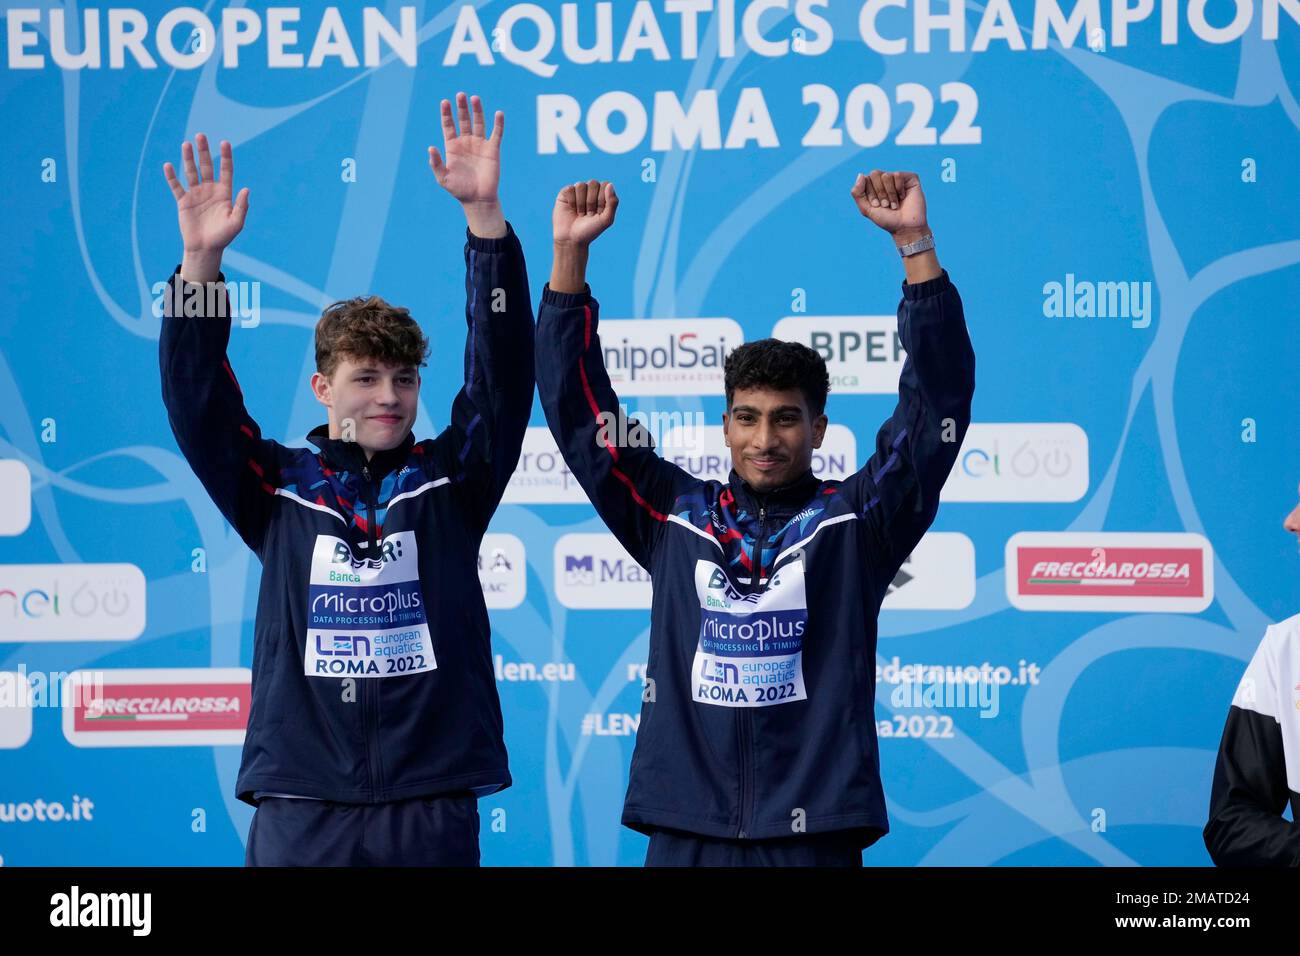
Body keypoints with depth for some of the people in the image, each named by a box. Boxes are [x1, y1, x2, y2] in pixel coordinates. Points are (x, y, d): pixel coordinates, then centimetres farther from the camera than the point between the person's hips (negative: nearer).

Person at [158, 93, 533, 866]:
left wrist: (485, 216, -15)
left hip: (432, 806, 0)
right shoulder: (278, 490, 7)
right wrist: (202, 263, -15)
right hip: (302, 808, 0)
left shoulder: (451, 481, 7)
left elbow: (503, 371, -3)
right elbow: (196, 399, -2)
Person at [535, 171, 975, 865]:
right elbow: (581, 411, 10)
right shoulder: (674, 515, 11)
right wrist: (570, 255, 1)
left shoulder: (853, 520, 5)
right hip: (686, 831, 2)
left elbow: (939, 400, -1)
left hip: (815, 832, -2)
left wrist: (914, 243, -10)